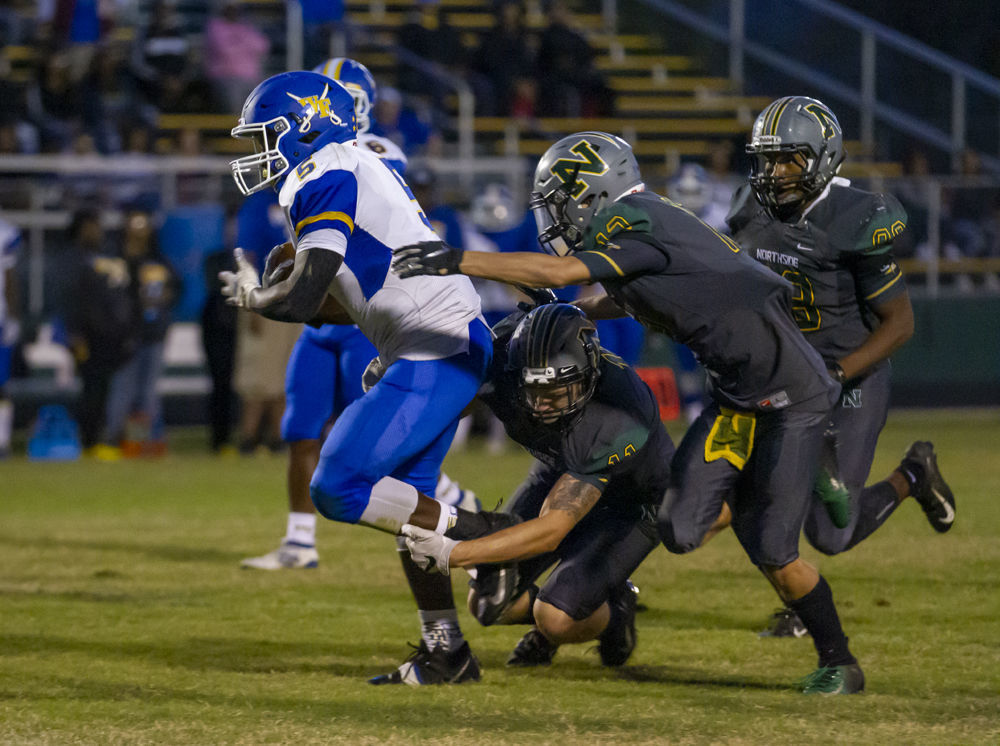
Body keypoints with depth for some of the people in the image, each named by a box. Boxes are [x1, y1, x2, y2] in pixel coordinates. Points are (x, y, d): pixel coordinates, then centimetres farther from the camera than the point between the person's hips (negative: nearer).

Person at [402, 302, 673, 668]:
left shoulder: (619, 423, -43)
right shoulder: (505, 354, -30)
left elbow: (551, 531, -40)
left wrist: (450, 554, -44)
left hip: (632, 499, -5)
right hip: (560, 474, 5)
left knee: (558, 620, -21)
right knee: (489, 603, -5)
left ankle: (615, 611, 13)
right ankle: (549, 614, 28)